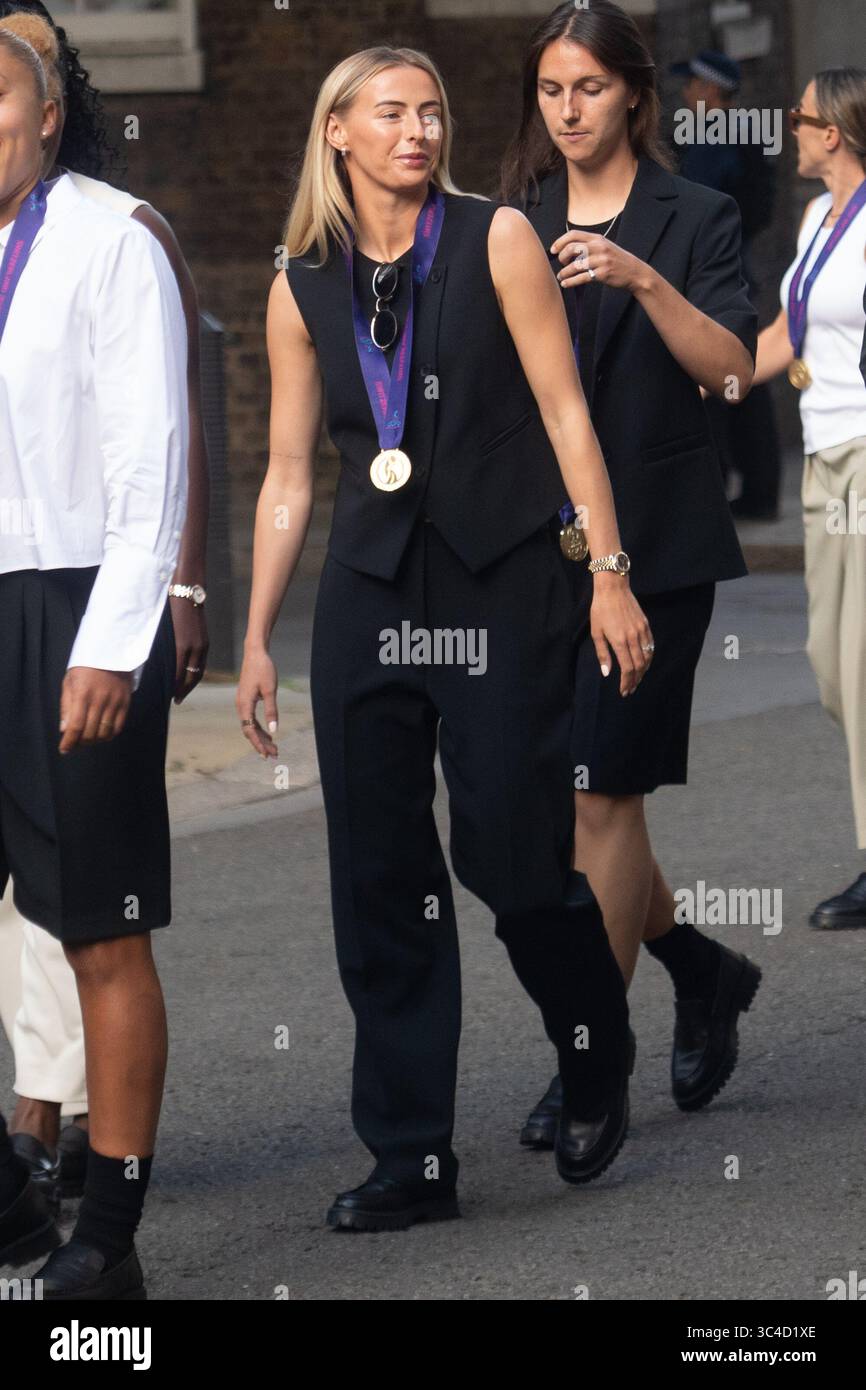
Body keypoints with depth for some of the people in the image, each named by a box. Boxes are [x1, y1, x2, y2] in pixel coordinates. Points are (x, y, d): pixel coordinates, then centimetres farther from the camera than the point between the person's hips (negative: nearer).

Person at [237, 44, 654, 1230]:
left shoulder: (496, 241, -1)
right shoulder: (305, 288, 8)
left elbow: (565, 413, -3)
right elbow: (289, 477, 12)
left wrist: (611, 575, -9)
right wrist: (257, 638, 10)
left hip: (501, 589, -3)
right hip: (369, 598, 3)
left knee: (511, 856, -5)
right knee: (381, 885, 1)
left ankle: (597, 1063, 24)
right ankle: (411, 1156, 8)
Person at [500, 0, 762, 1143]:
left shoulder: (694, 219, 1)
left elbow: (732, 368, -11)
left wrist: (644, 280, -23)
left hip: (653, 541, -5)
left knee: (601, 790, -8)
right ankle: (701, 969, 24)